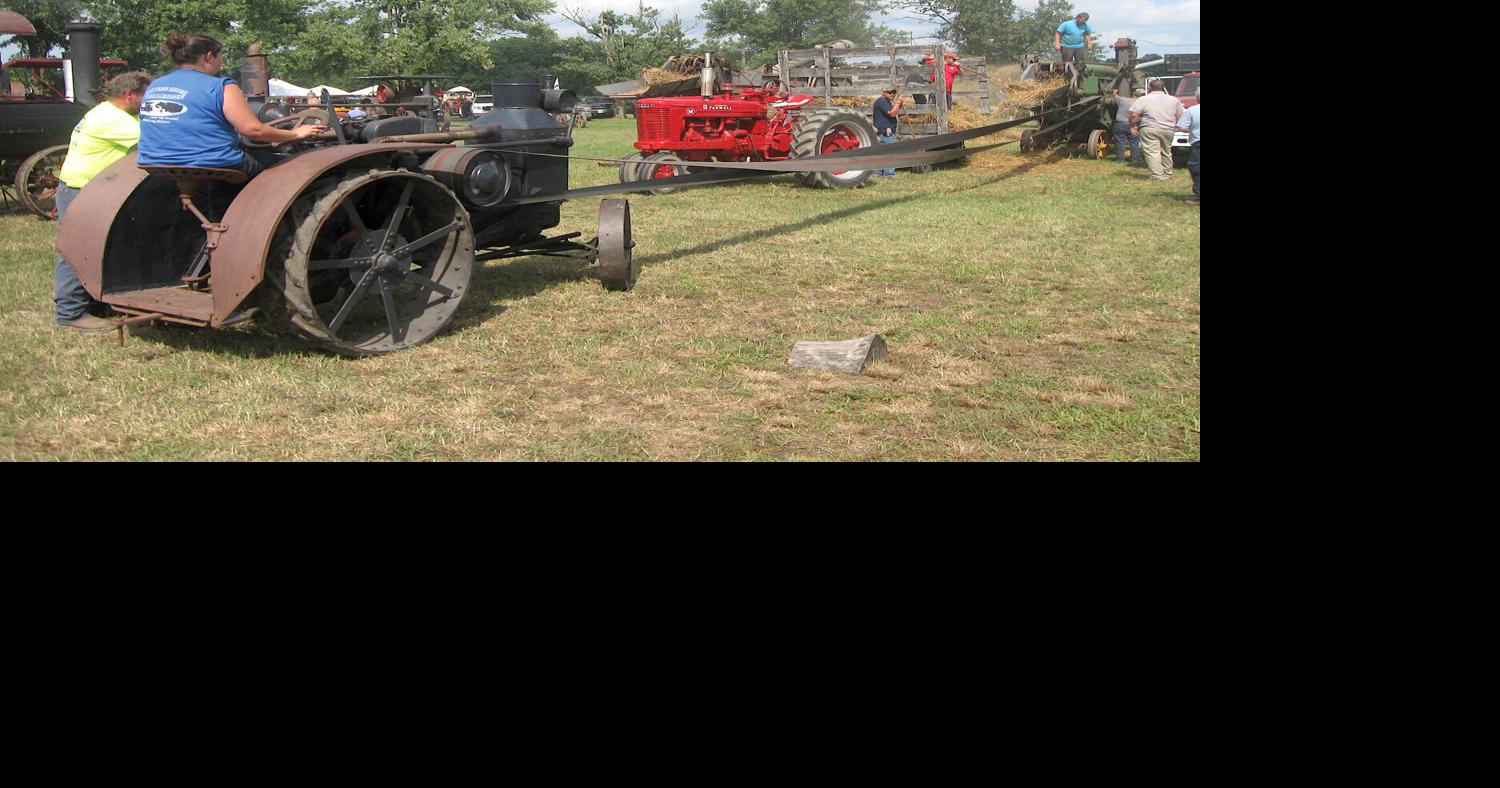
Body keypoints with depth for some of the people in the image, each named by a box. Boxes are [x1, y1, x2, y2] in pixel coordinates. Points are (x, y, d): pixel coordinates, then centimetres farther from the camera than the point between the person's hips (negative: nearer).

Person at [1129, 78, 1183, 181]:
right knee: (1166, 152, 17)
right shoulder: (1174, 100, 11)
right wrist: (1175, 127, 28)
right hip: (1168, 130, 5)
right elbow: (1180, 116, 15)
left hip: (1149, 130, -5)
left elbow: (1133, 115, -9)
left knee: (1152, 152, -5)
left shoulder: (1143, 99, -3)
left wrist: (1133, 126, 4)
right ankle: (1167, 173, 25)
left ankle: (1157, 175, -12)